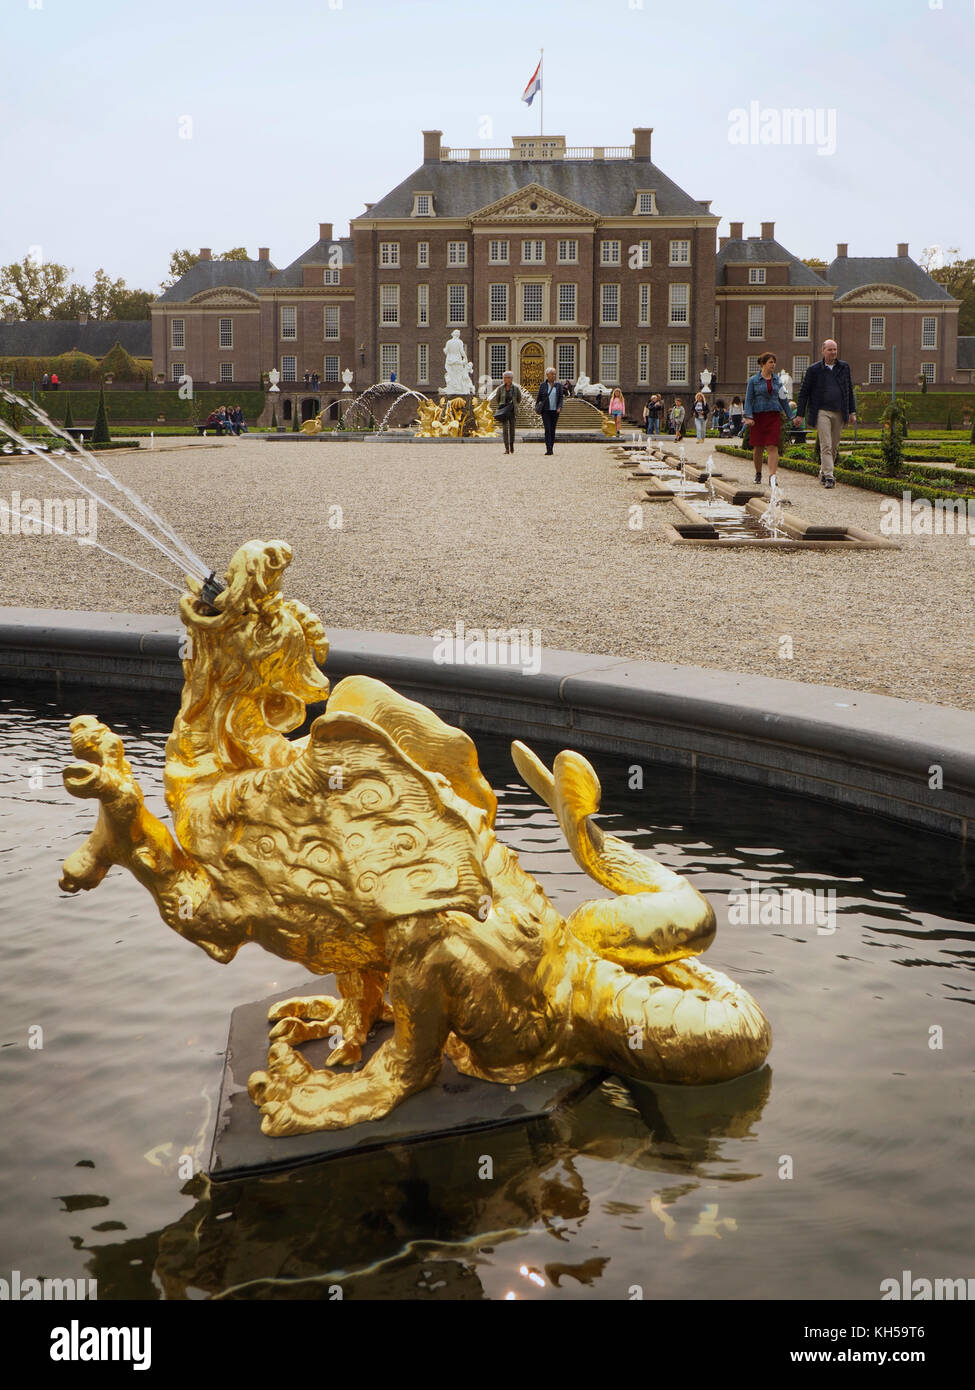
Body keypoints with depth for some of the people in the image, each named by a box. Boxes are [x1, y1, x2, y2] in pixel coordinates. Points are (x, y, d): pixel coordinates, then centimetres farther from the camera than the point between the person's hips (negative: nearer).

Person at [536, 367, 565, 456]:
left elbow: (561, 397, 4)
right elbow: (539, 397, 10)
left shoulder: (558, 385, 5)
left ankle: (551, 448, 16)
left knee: (553, 430, 6)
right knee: (547, 429, -12)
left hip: (555, 411, 2)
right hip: (545, 411, -2)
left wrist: (559, 407, -8)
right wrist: (537, 407, 11)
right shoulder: (543, 385, 3)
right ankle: (548, 449, -18)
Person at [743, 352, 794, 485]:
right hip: (758, 416, -1)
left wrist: (790, 416, 13)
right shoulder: (753, 380, 1)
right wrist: (748, 417, -14)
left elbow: (783, 399, 15)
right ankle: (758, 474, 22)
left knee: (773, 447, -10)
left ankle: (772, 475, -16)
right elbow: (748, 399, -2)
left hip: (774, 416, 2)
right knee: (757, 447, 5)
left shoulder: (777, 380, 10)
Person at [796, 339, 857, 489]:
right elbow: (804, 393, 3)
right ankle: (828, 477, -16)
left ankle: (823, 473, 23)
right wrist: (800, 414, -1)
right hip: (822, 412, -4)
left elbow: (850, 390, 15)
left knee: (834, 446, 8)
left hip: (839, 414, 4)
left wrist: (852, 412, 9)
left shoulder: (844, 367, 9)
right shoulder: (814, 370, -1)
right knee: (826, 445, -13)